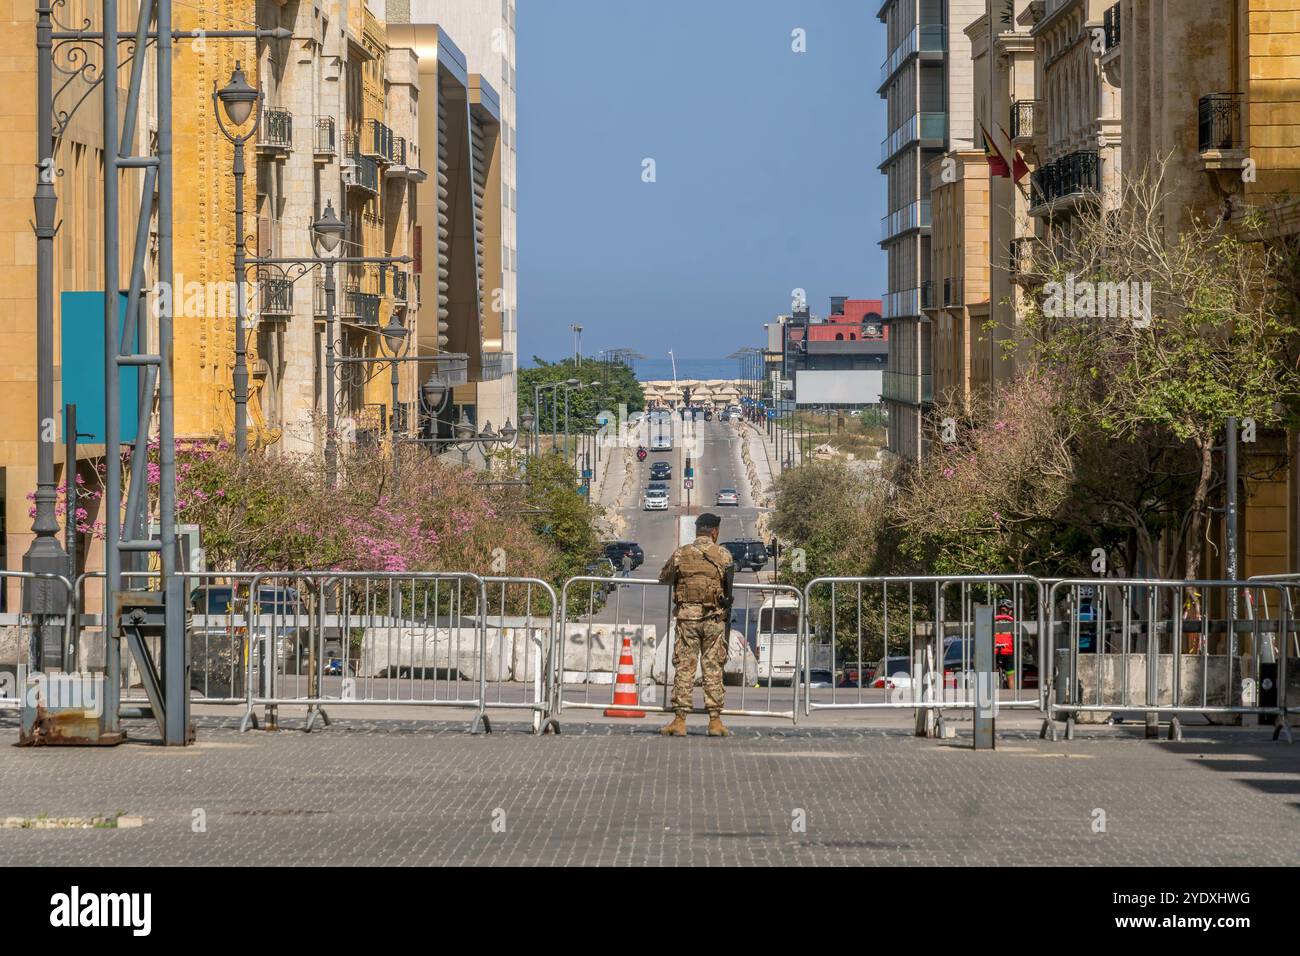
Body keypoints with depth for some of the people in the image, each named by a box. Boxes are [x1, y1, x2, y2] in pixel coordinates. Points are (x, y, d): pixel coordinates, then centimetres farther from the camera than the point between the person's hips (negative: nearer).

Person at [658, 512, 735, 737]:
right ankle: (715, 720, 4)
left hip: (687, 616, 0)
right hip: (714, 617, 0)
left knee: (684, 667, 2)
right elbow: (728, 582, 10)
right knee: (713, 668, 5)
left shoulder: (680, 554, 1)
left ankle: (679, 720, 0)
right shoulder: (723, 555, -1)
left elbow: (664, 578, 13)